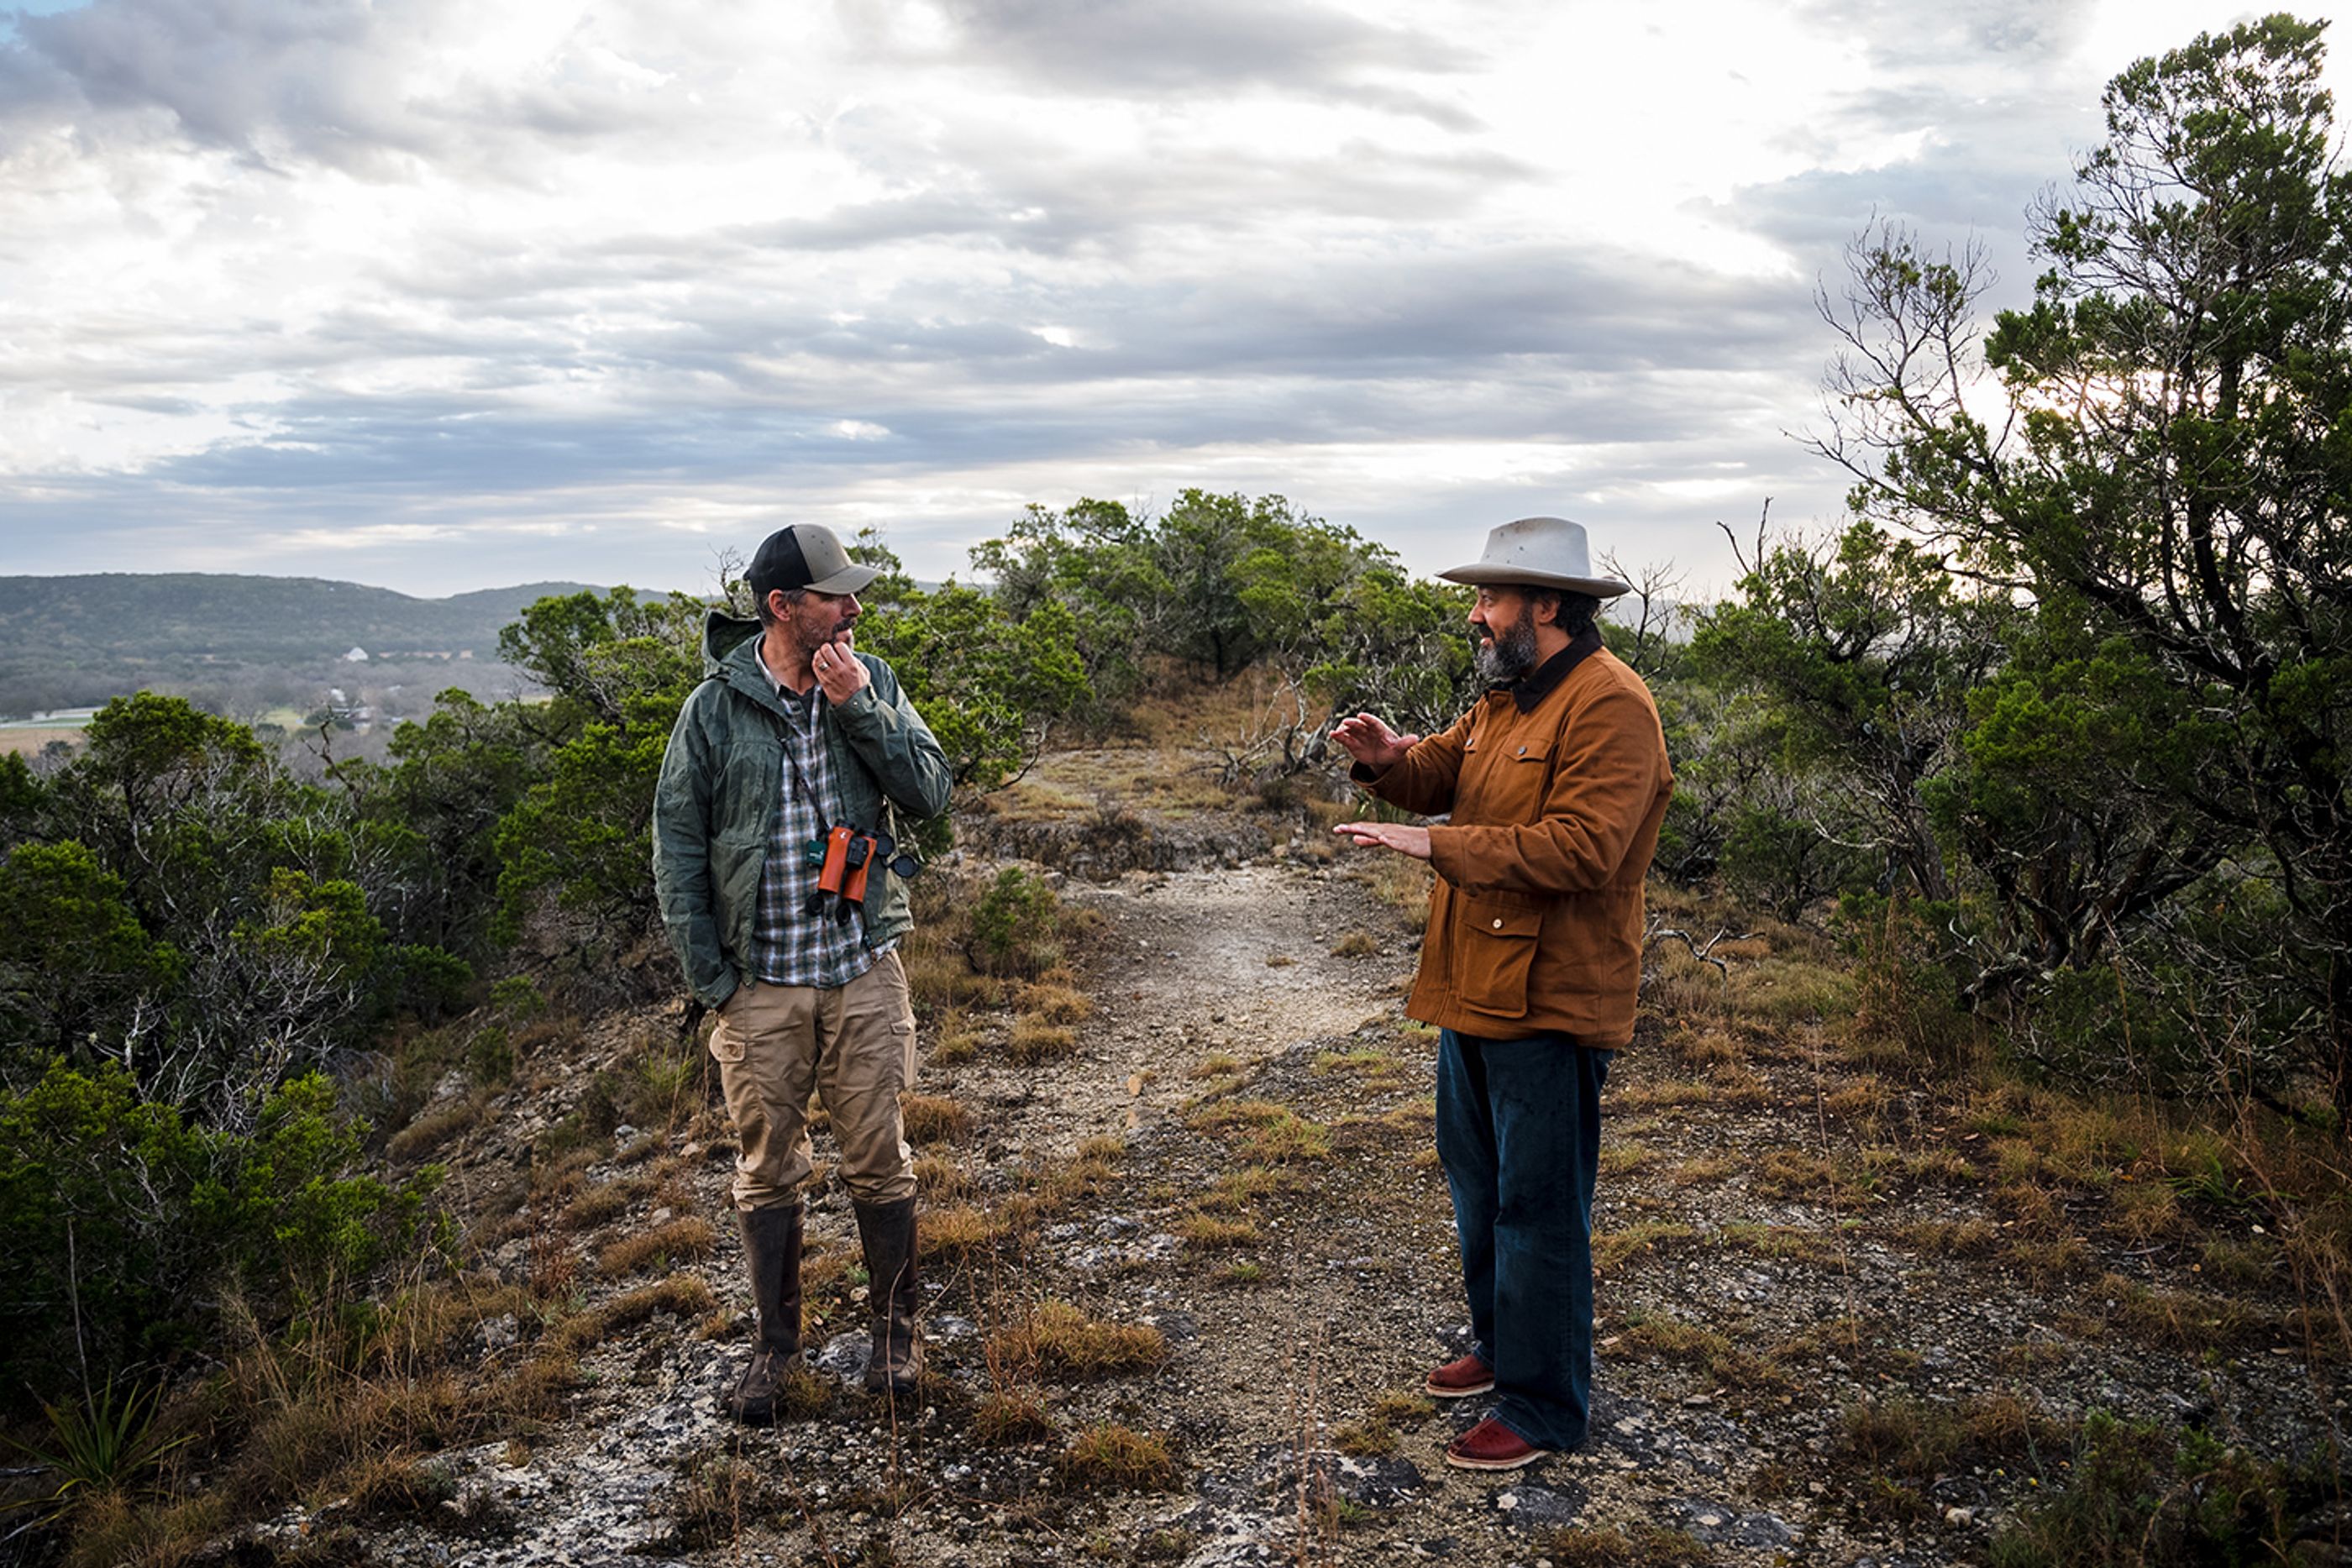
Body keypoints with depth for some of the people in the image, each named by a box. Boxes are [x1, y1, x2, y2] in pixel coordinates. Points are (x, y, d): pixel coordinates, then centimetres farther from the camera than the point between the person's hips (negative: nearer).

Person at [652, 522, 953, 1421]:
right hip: (760, 984, -1)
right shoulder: (715, 709, -5)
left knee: (879, 1161, 9)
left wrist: (858, 706, -16)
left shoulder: (870, 683, 1)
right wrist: (709, 976, -4)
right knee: (767, 1171, 11)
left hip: (865, 972, 1)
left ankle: (896, 1328, 27)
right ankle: (776, 1344, 28)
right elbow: (677, 848, 0)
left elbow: (930, 794, -7)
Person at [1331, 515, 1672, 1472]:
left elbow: (1583, 848, -26)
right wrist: (1389, 761, -2)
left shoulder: (1608, 708, -17)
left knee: (1539, 1206, -1)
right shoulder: (1505, 696, 15)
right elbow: (1442, 775, 21)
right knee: (1477, 1180, 21)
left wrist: (1438, 846, -26)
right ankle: (1501, 1346, 39)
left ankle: (1542, 1408, 12)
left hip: (1549, 1000, -10)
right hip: (1476, 987, 10)